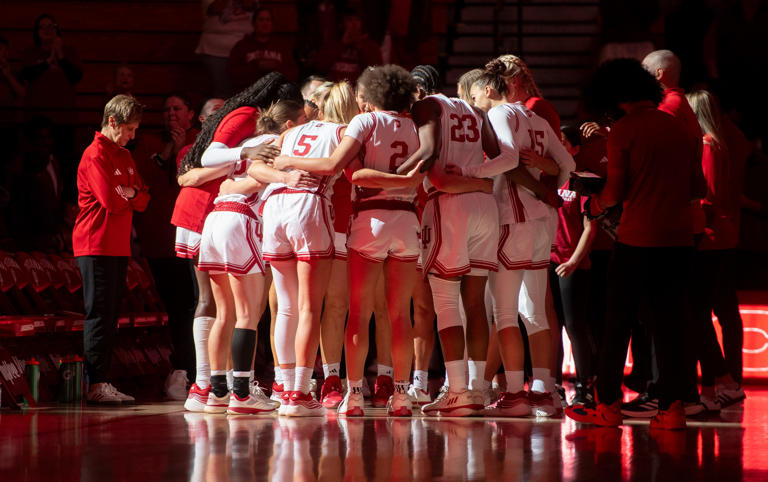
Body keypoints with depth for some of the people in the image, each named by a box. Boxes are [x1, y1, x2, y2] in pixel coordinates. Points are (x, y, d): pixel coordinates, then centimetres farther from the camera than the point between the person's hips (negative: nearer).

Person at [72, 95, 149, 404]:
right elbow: (112, 202, -18)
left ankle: (102, 382, 8)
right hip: (96, 246, -9)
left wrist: (128, 193, -8)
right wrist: (130, 195, 3)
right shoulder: (95, 155, -9)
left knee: (111, 315, 7)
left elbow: (142, 201, 13)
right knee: (99, 314, -10)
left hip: (119, 246, 9)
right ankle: (95, 385, -10)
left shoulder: (124, 157, 19)